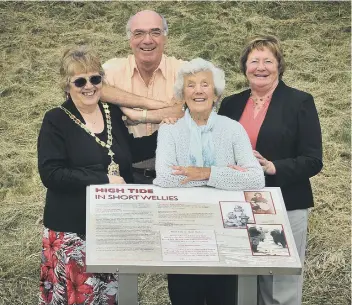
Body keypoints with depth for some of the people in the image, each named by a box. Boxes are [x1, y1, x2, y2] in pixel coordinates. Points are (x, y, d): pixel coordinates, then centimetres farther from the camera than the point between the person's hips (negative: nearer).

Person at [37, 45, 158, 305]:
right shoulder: (56, 121, -9)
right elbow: (51, 173, -17)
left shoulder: (114, 113, 6)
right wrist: (104, 180, -20)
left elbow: (127, 152, 18)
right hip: (73, 227, -5)